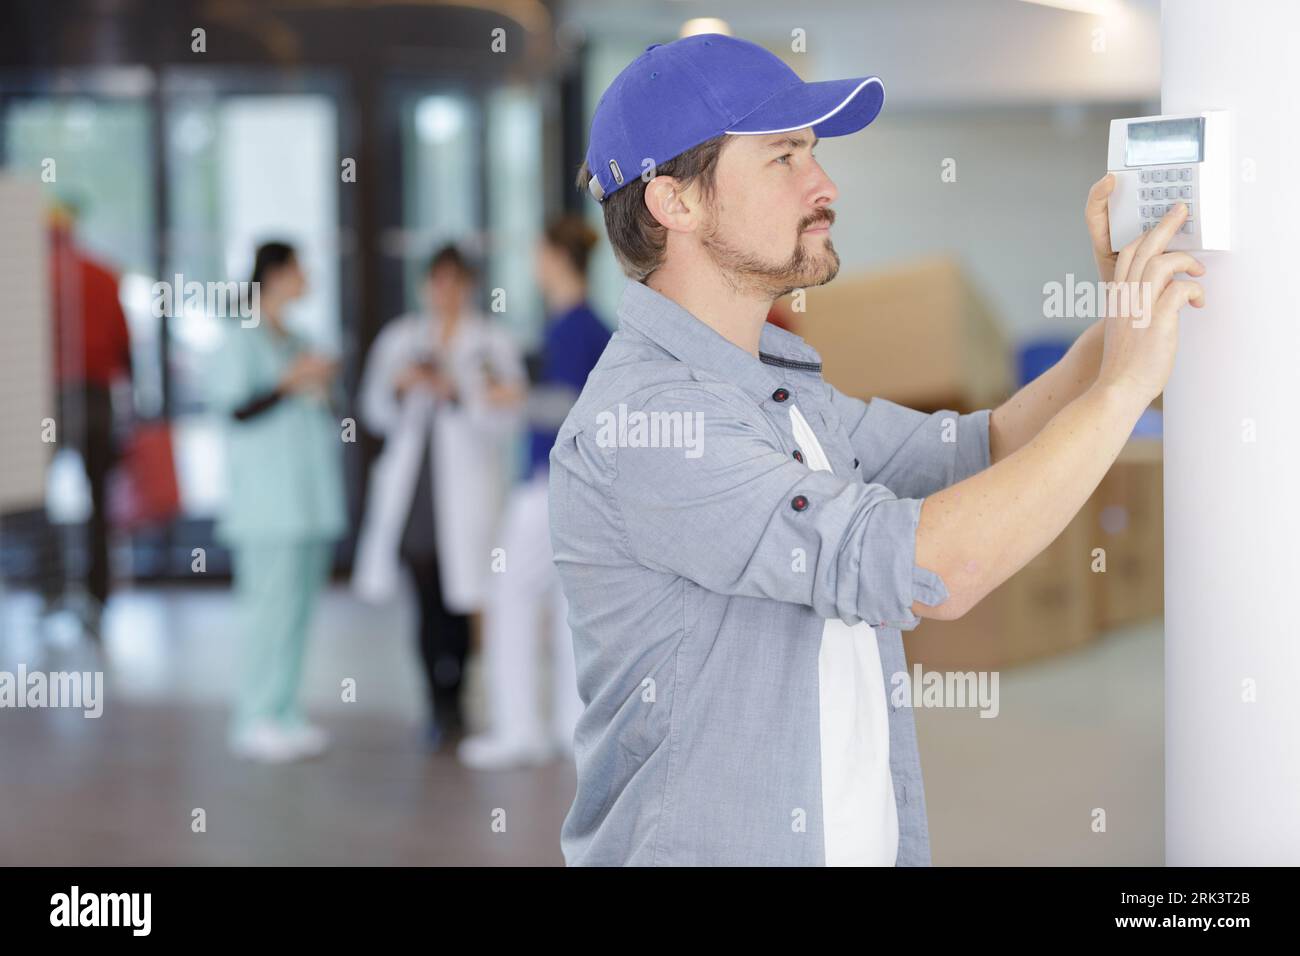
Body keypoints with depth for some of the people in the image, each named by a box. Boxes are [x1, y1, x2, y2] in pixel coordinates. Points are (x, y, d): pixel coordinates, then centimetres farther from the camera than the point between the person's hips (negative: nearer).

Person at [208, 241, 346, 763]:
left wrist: (320, 386, 4)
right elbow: (234, 407, -14)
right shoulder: (240, 337, -4)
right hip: (266, 497, -8)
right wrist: (289, 384, -16)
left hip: (309, 497, 8)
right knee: (269, 600, -11)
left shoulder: (293, 341, 19)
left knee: (299, 602, 7)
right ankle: (255, 720, -6)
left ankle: (282, 713, 12)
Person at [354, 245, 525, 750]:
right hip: (412, 485, 2)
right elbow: (375, 413, 13)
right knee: (428, 600, -1)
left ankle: (447, 707, 2)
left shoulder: (493, 343, 6)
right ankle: (444, 709, 8)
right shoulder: (400, 339, 14)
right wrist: (400, 386, -7)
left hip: (465, 488, -2)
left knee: (455, 602, -7)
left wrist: (455, 392, -16)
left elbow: (504, 418, -2)